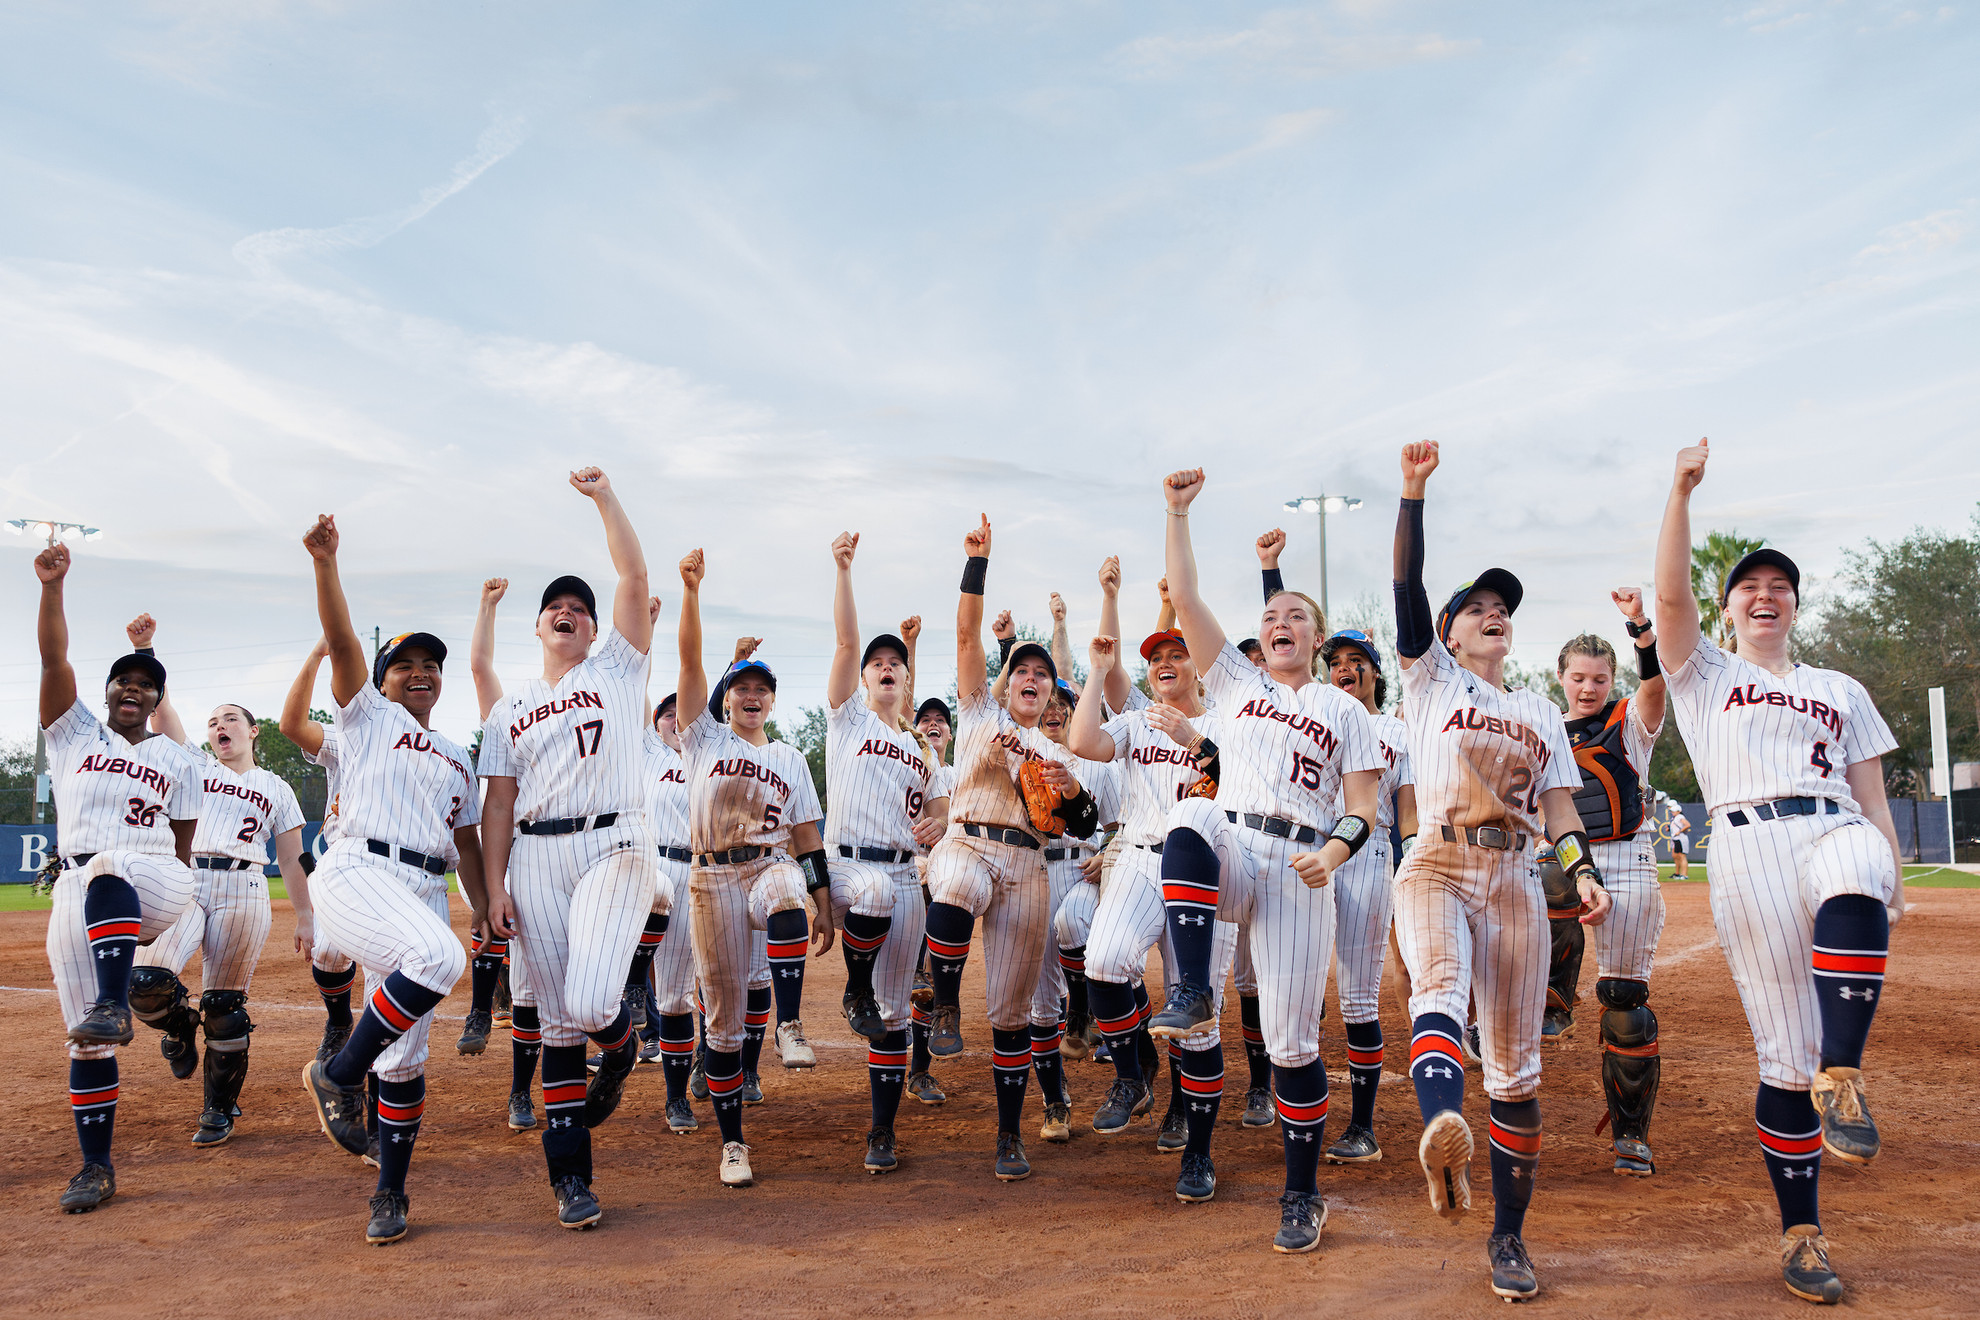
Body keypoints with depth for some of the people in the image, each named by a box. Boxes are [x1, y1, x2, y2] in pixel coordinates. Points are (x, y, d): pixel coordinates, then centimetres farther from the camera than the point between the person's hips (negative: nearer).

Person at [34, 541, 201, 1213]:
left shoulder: (178, 761, 13)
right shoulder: (75, 733, 13)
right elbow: (54, 659, -1)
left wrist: (172, 908, 7)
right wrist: (52, 587, -13)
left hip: (153, 886, -2)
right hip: (75, 896, 2)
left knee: (108, 867, -40)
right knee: (85, 1042, -2)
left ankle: (115, 1006, -49)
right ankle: (95, 1167, 7)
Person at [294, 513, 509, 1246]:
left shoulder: (457, 759, 26)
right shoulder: (367, 716, 12)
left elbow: (467, 839, 25)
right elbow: (341, 639, -3)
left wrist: (486, 897, 9)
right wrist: (325, 564, -16)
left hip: (425, 892, 5)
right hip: (356, 874, -5)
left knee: (407, 1056, 3)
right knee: (438, 958, -34)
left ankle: (390, 1194, 14)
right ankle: (337, 1073, -14)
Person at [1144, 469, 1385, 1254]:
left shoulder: (1344, 711, 15)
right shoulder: (1237, 685, 21)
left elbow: (1364, 809, 6)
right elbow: (1186, 601, 12)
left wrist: (1333, 852, -15)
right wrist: (1178, 512, 8)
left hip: (1299, 869, -1)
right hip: (1228, 853, 2)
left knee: (1292, 1042, -7)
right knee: (1191, 816, -36)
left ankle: (1302, 1197, 8)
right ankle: (1193, 992, -37)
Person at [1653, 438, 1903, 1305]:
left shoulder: (1840, 691, 26)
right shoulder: (1704, 675, 19)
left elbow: (1870, 793, 18)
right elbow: (1669, 594, 2)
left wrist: (1891, 877, 4)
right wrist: (1682, 492, -4)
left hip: (1833, 832, 2)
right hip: (1748, 849, -1)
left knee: (1855, 888, -40)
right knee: (1785, 1053, -7)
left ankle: (1841, 1078, -35)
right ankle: (1800, 1234, 3)